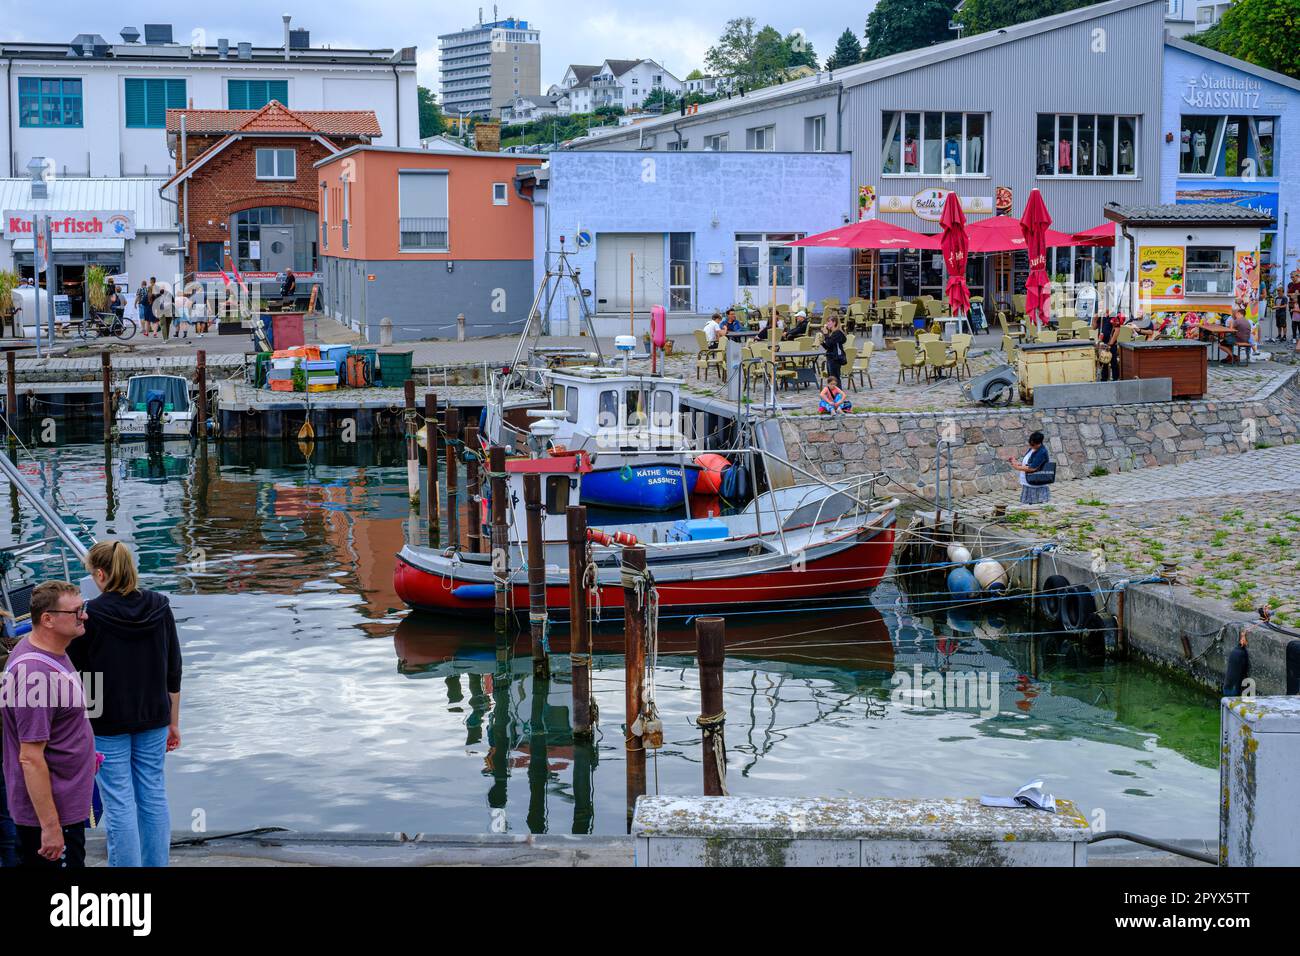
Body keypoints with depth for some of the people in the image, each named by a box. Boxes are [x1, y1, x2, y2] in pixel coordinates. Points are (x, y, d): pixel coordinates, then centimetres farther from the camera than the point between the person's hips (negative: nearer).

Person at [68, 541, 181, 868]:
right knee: (154, 795, 14)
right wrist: (173, 722, 13)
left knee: (119, 803, 2)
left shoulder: (90, 615, -15)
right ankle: (156, 865, 22)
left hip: (108, 724, -4)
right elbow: (173, 672, 4)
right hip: (153, 719, 5)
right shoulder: (160, 608, -1)